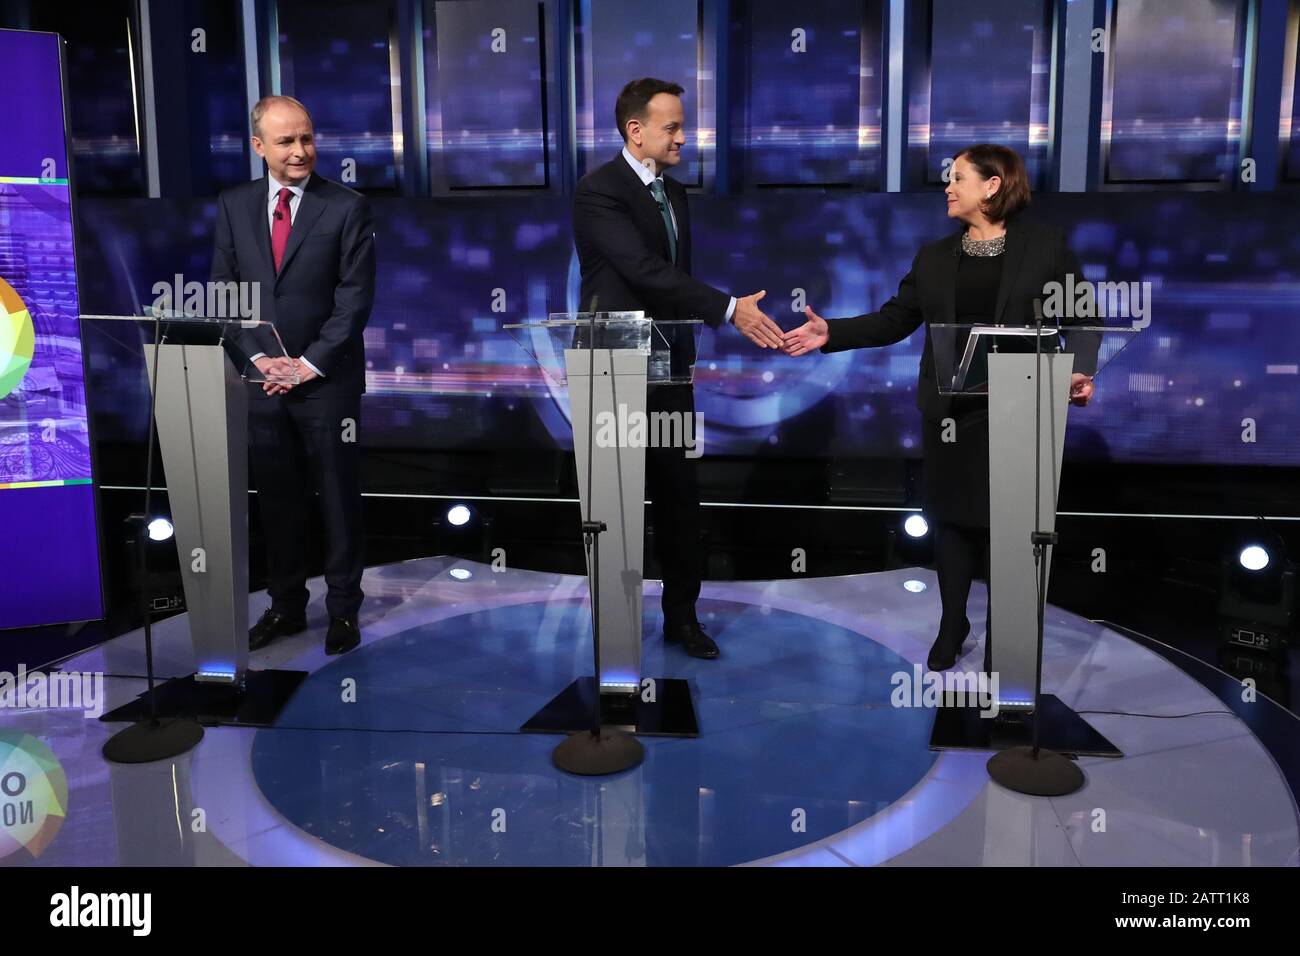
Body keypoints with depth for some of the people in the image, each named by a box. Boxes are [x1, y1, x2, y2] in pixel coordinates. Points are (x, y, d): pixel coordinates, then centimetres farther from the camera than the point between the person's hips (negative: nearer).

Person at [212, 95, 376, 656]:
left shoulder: (347, 208, -5)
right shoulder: (234, 205, 7)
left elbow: (355, 299, -8)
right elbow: (224, 291, 7)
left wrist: (309, 364, -13)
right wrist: (258, 357, -5)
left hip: (327, 381, -3)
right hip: (261, 380, 3)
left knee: (338, 499, 6)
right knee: (276, 500, 11)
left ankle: (343, 608, 18)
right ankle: (285, 605, 25)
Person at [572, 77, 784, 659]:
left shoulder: (675, 193, 13)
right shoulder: (599, 191, -12)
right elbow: (645, 269, -23)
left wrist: (687, 355, 16)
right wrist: (730, 309, -27)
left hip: (669, 369, 7)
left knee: (680, 494, 8)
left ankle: (681, 614, 21)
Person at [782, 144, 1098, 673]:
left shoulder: (1046, 246, -1)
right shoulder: (934, 256, 9)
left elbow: (1080, 317, 0)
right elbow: (894, 320, 6)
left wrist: (1081, 370, -17)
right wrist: (831, 333, -5)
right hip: (949, 410, 3)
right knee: (951, 516, 11)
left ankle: (1001, 635, 21)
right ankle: (951, 625, 28)